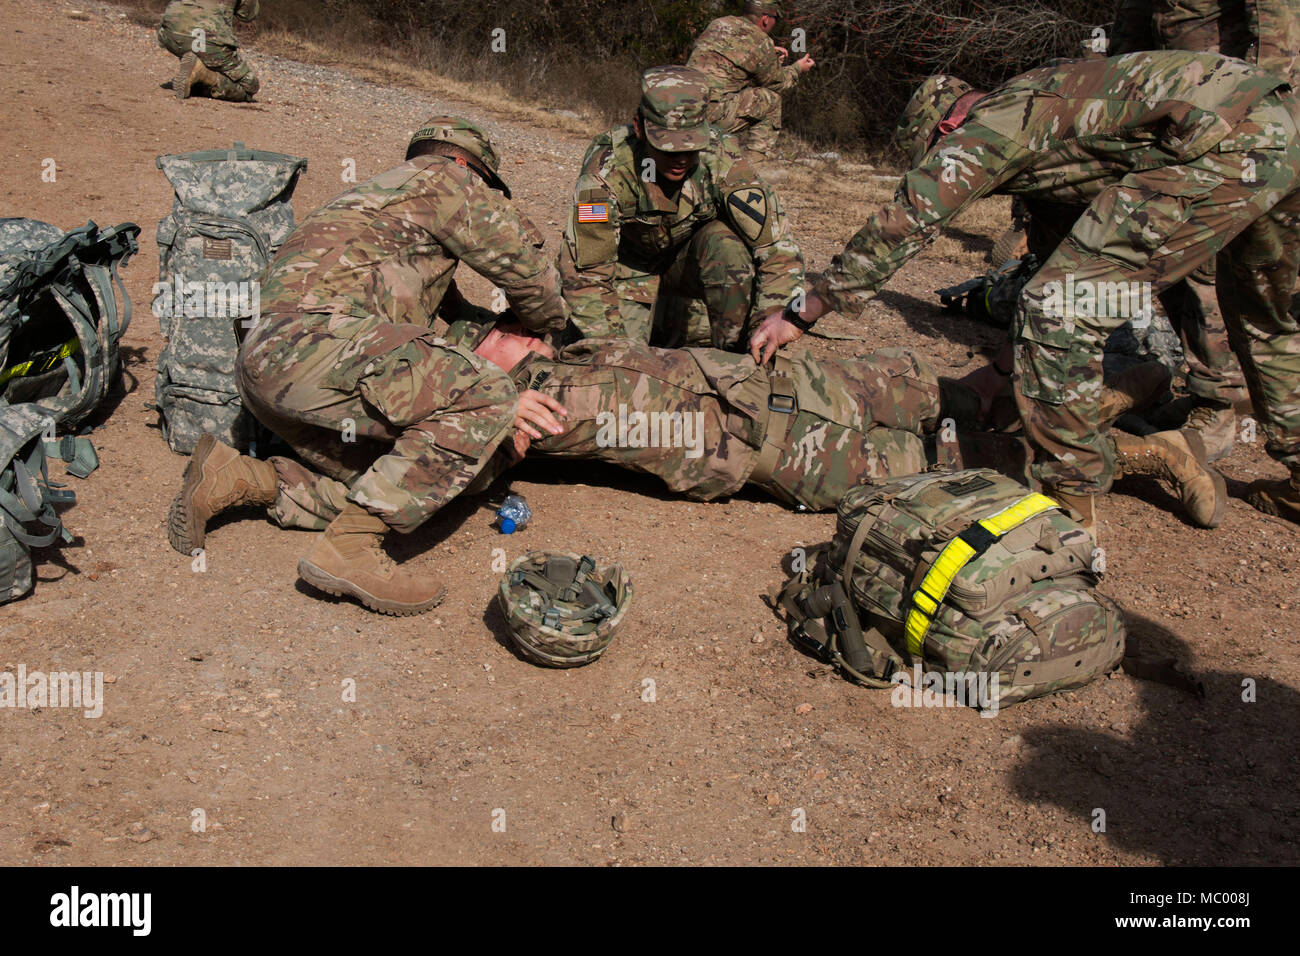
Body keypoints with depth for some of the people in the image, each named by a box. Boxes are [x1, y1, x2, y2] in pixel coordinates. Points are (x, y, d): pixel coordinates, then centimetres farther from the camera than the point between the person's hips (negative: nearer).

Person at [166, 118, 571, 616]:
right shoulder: (445, 177, 9)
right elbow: (532, 274, 9)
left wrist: (497, 398, 20)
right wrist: (549, 326, 32)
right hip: (308, 337, -10)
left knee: (391, 487, 12)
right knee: (483, 398, -19)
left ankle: (231, 478, 12)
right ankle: (348, 550, -20)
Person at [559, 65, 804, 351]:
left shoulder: (720, 157, -29)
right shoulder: (607, 167, -31)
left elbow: (777, 244, -26)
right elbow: (584, 270, -26)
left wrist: (772, 320, -39)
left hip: (693, 260, 0)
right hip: (633, 267, 0)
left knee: (727, 244, -33)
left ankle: (735, 353, -14)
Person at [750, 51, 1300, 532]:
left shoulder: (983, 127, 3)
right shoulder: (1034, 112, 30)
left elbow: (900, 226, -1)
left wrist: (801, 315, 5)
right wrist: (1008, 366, 38)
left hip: (1220, 146, -10)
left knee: (1057, 308, -6)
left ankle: (1072, 506, 0)